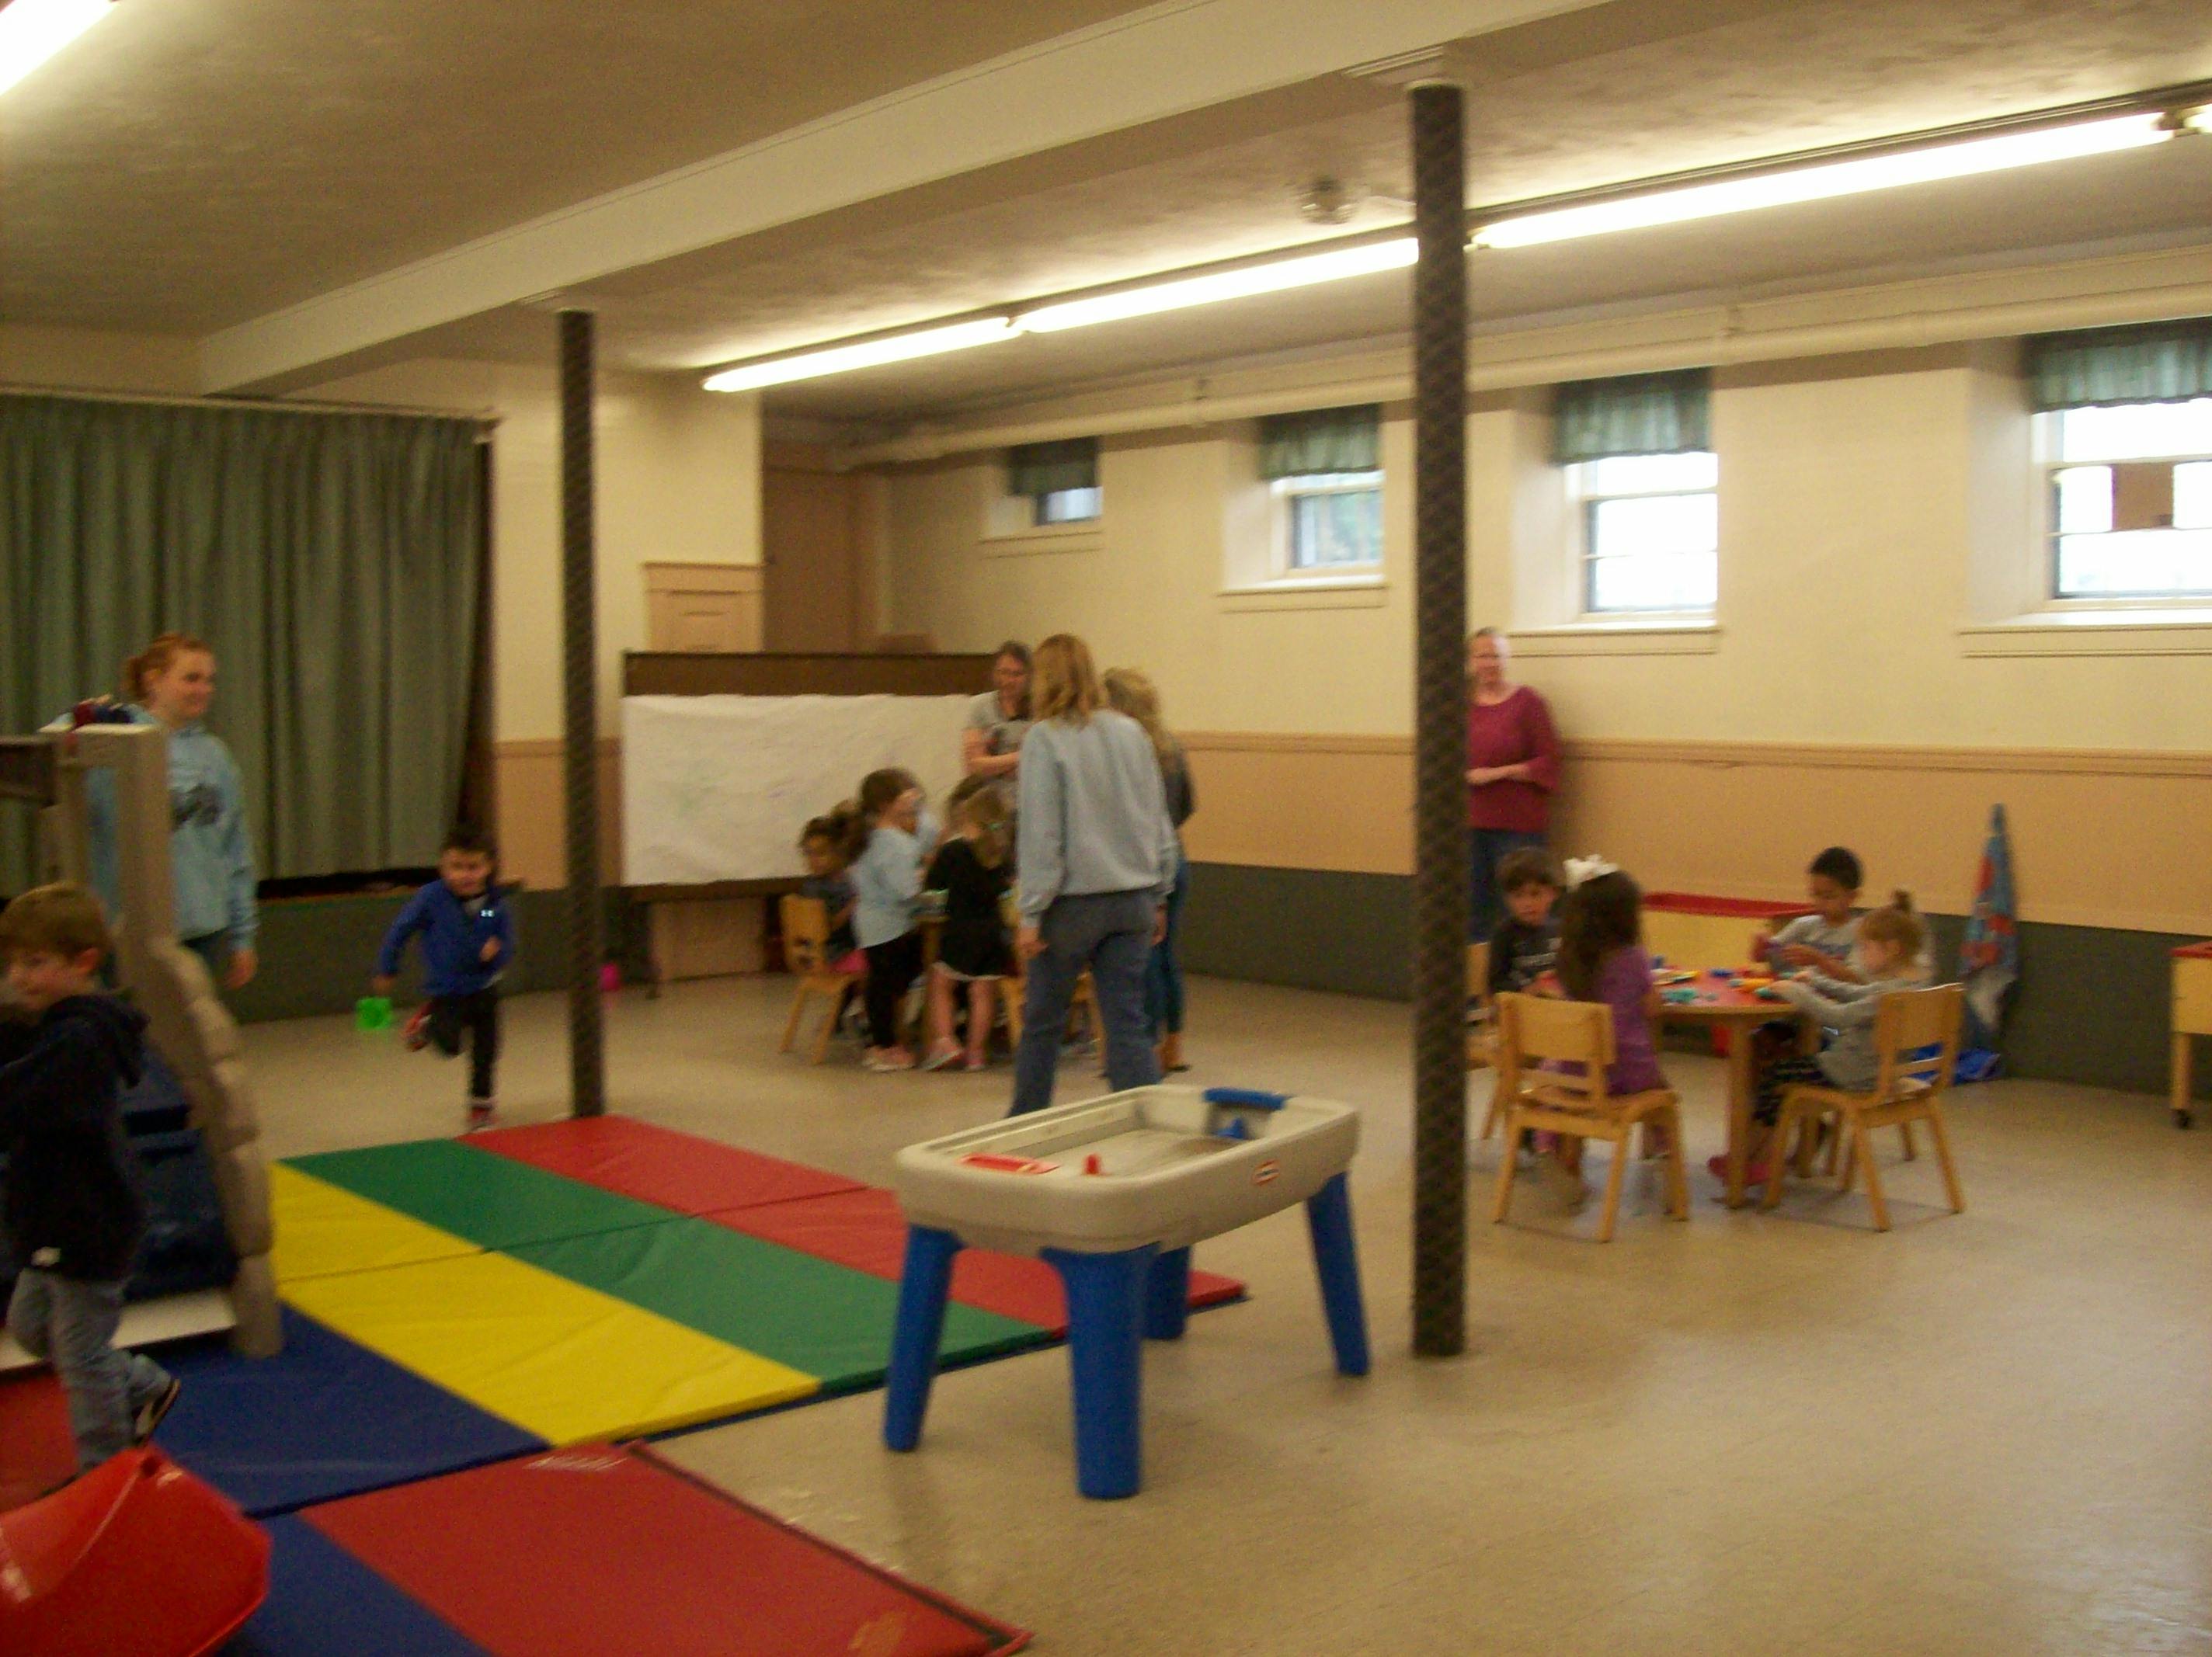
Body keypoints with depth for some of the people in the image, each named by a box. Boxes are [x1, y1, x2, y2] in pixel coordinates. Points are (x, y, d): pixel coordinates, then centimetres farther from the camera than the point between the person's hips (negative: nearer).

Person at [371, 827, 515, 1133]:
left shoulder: (496, 907, -11)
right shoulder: (431, 898, -16)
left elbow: (507, 950, -2)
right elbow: (401, 930, -4)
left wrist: (497, 952, -26)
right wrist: (386, 970, 4)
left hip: (484, 990, 2)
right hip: (447, 992, -2)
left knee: (485, 1053, 8)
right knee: (449, 1045, -20)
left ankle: (482, 1104, 29)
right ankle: (427, 1023, 14)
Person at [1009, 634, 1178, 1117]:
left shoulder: (1044, 739, -10)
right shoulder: (1131, 733, 5)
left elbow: (1040, 834, -12)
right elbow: (1159, 823, 10)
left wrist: (1032, 913, -8)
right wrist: (1158, 896, 18)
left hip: (1073, 901, -4)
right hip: (1132, 903, 4)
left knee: (1042, 1022, 13)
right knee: (1127, 1026, 5)